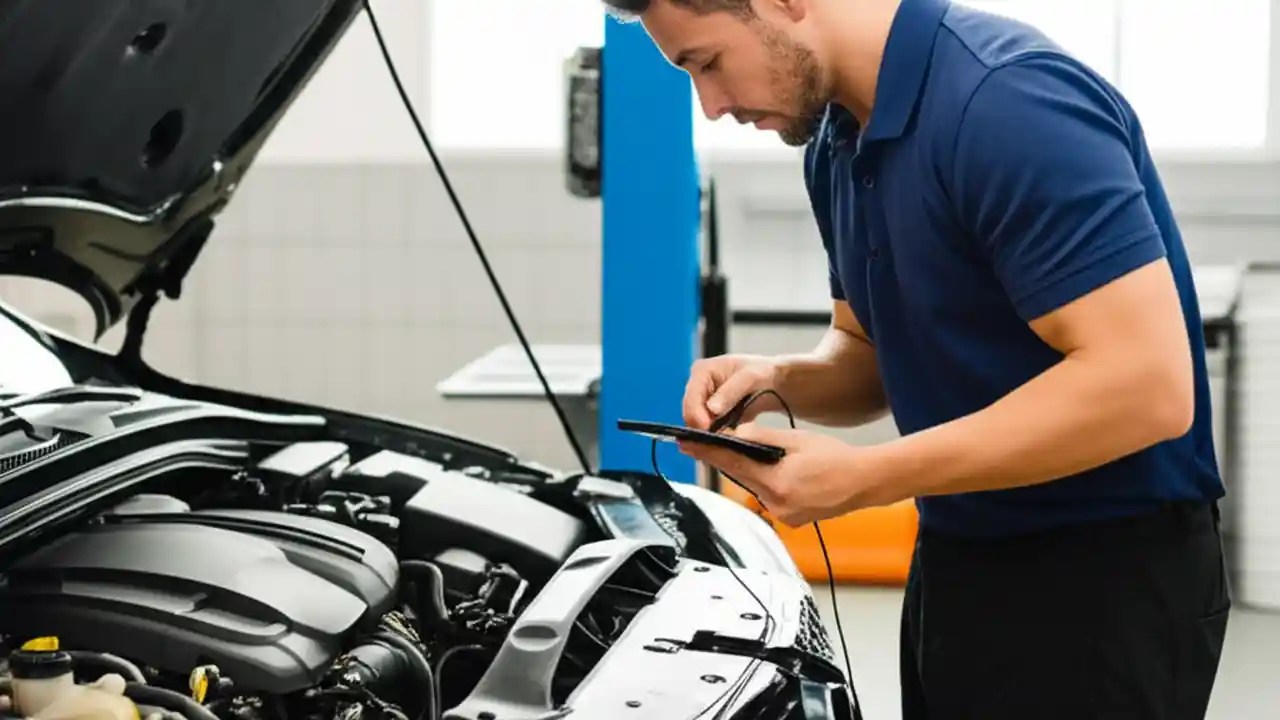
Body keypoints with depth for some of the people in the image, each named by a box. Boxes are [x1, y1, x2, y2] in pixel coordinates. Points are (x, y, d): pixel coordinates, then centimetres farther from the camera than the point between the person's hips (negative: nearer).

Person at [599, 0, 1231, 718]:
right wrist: (779, 381, -4)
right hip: (956, 562, 9)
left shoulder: (1011, 101, -22)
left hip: (1103, 580, -9)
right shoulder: (840, 143, 6)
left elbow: (1147, 386, -27)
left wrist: (864, 478, -25)